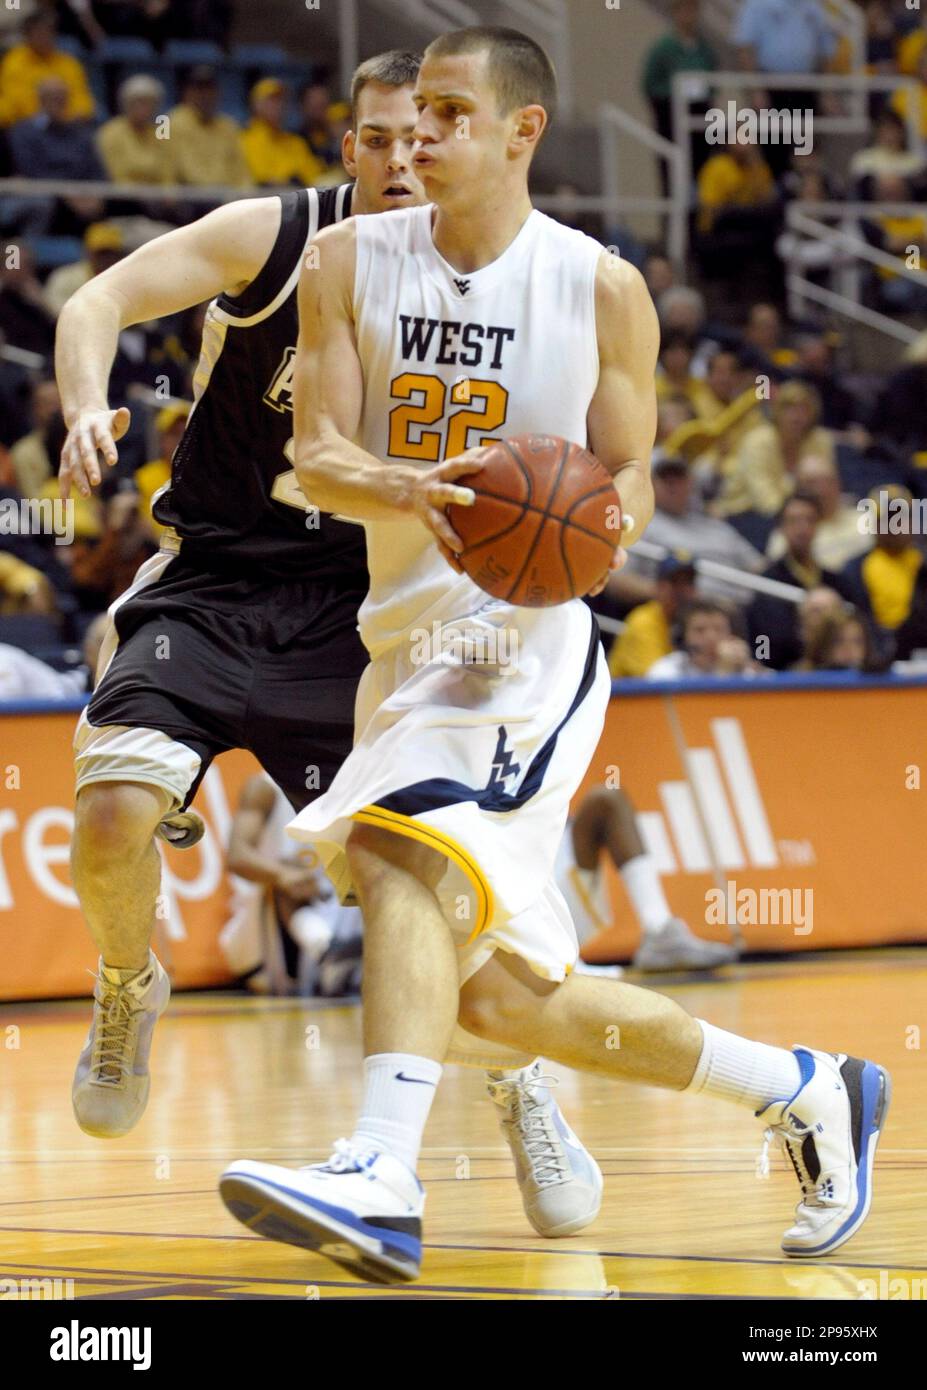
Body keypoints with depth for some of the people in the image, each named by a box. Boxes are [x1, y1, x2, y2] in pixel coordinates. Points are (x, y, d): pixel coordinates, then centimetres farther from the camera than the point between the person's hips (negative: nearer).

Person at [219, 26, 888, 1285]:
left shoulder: (603, 290, -2)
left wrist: (603, 527, -20)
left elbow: (630, 476, 5)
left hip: (526, 640, -5)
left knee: (406, 856, -31)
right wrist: (403, 489, -26)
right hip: (409, 638, 5)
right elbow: (316, 454, -3)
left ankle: (381, 1183, -44)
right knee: (501, 997, 7)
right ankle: (805, 1091, 24)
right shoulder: (350, 263, 4)